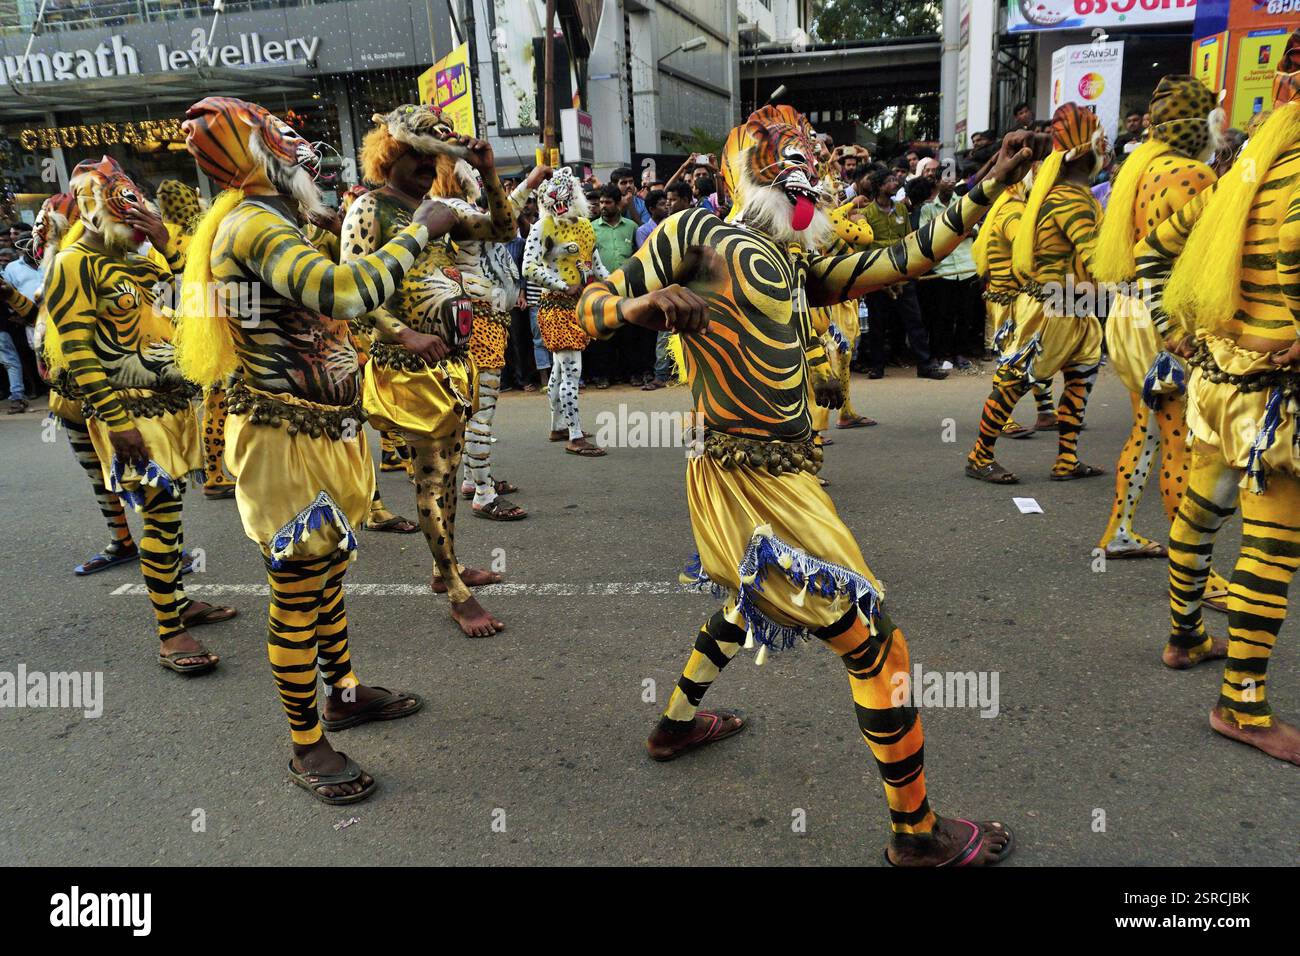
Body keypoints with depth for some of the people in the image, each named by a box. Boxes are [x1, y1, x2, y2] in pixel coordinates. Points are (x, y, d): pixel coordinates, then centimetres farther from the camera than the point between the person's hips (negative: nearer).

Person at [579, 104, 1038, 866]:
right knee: (878, 646, -1)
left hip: (786, 471, 10)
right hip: (753, 485, -10)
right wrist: (646, 304, -27)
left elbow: (893, 265, 12)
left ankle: (678, 723, 54)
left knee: (752, 601, 33)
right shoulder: (695, 234, -7)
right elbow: (591, 307, -6)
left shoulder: (793, 265, 14)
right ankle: (918, 834, 18)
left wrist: (989, 189, 15)